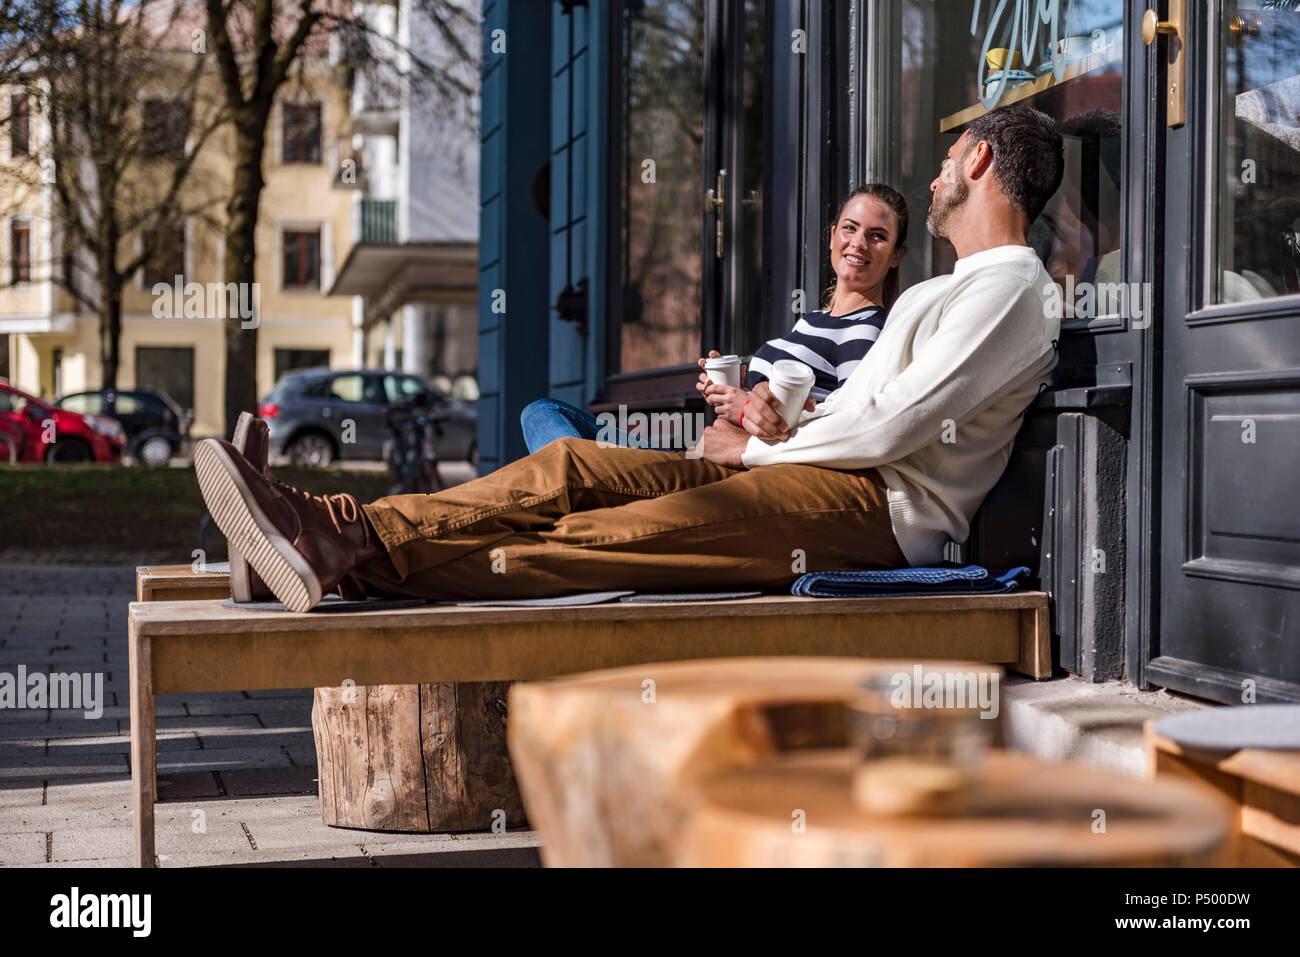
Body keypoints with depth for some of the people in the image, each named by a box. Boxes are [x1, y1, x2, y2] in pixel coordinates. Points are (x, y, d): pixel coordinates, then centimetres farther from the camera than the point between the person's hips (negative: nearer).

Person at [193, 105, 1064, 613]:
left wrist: (761, 451, -2)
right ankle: (350, 527, -23)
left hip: (888, 509, -9)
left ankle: (362, 555, -39)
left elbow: (892, 427, -13)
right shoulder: (939, 291, 32)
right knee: (574, 466, -9)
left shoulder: (1011, 288, -2)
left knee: (637, 533, -28)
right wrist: (777, 423, 8)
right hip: (821, 480, 9)